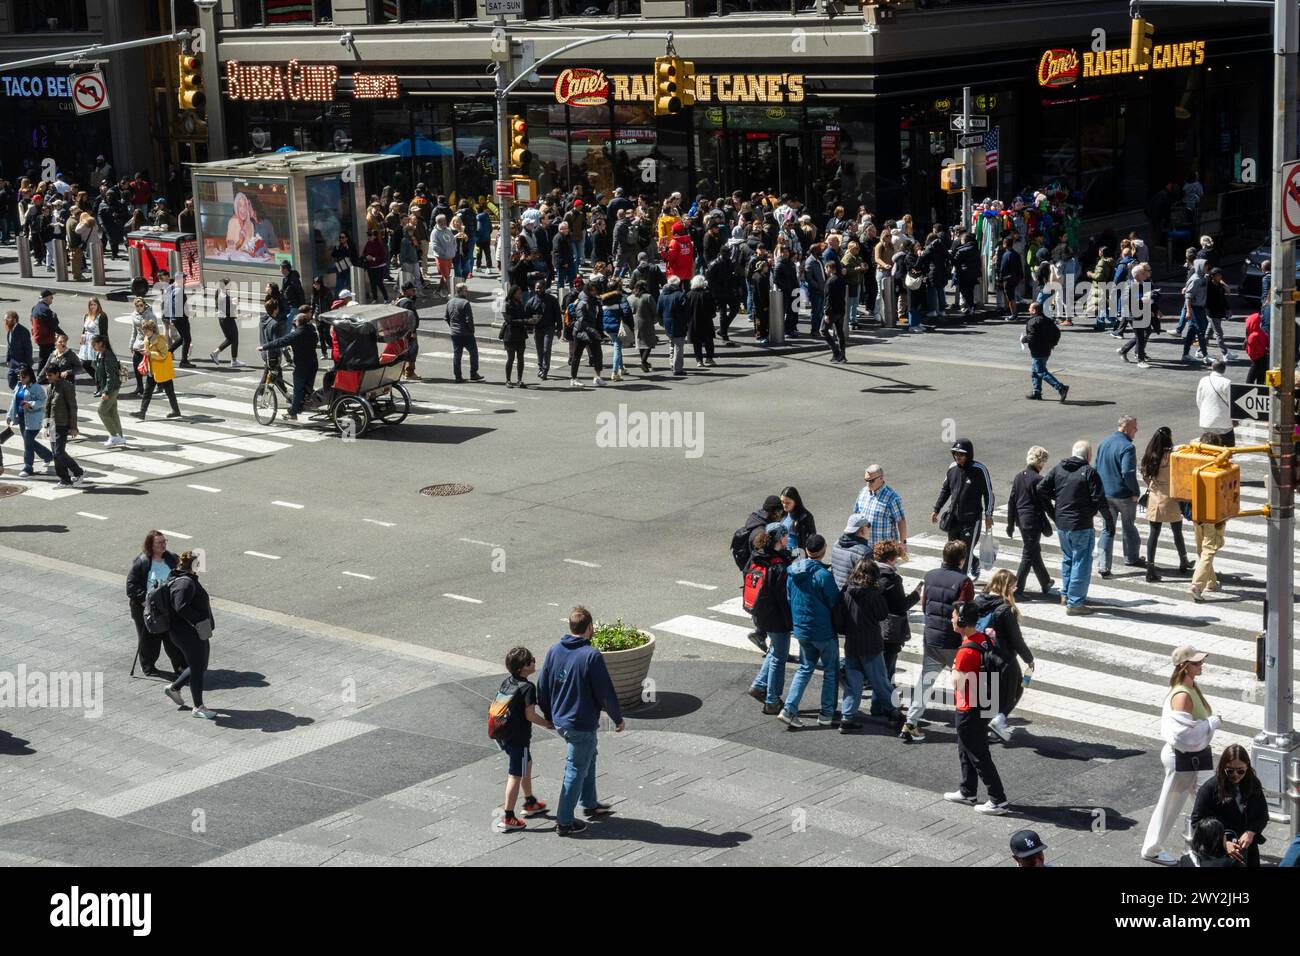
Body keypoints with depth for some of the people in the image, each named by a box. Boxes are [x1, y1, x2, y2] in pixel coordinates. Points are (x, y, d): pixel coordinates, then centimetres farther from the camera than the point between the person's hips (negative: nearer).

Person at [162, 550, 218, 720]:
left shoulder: (189, 580, 12)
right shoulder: (185, 583, -21)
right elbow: (181, 607, -32)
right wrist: (199, 621, -26)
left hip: (197, 633, 11)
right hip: (189, 634, -11)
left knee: (200, 667, 19)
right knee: (198, 669, 0)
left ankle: (174, 688, 34)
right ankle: (198, 708, 11)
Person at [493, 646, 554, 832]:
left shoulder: (506, 683, 4)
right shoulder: (528, 688, -19)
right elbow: (530, 715, -19)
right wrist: (548, 724, -4)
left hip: (502, 734, 8)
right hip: (518, 737, -8)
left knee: (527, 764, 27)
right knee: (515, 775, 0)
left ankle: (530, 803, 41)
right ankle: (508, 818, 2)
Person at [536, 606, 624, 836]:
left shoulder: (554, 652, 0)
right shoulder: (591, 656, -20)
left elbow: (542, 689, 8)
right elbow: (606, 692, -16)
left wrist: (550, 716, 23)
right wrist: (618, 718, -1)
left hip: (560, 721, 7)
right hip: (582, 725, -7)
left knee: (588, 757, 26)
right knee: (575, 771, 3)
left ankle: (589, 804, 38)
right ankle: (564, 822, 10)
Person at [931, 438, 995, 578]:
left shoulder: (979, 470, -12)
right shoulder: (952, 468, 4)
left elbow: (989, 493, -7)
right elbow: (945, 490, 17)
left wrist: (988, 515, -9)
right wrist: (936, 510, 15)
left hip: (972, 519, -6)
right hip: (953, 518, 6)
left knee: (965, 552, -6)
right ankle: (975, 563, 40)